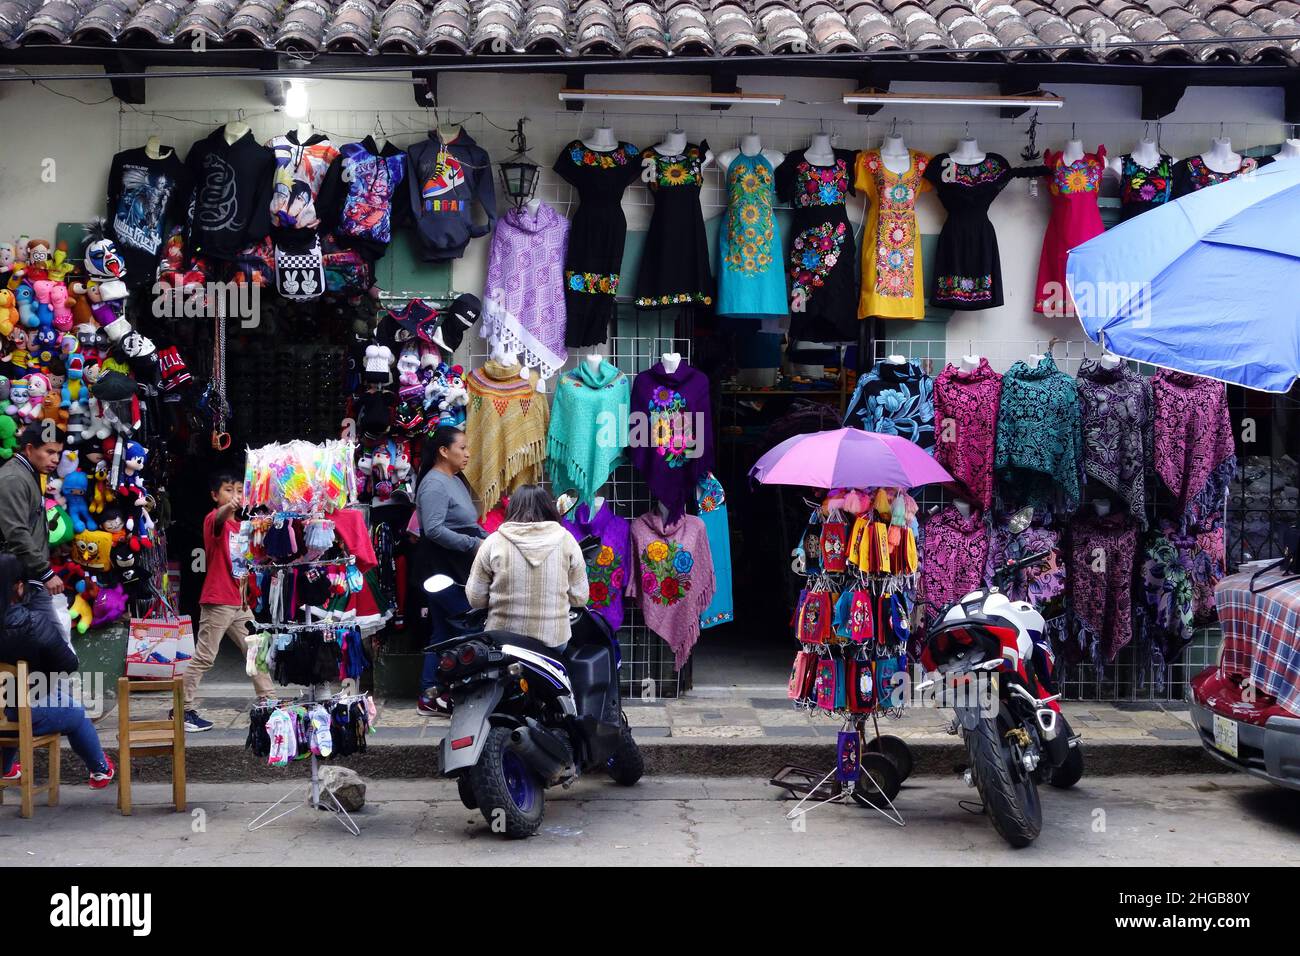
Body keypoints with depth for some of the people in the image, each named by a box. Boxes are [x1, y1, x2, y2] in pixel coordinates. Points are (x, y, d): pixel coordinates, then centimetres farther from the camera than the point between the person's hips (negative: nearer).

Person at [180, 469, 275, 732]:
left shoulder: (239, 526, 15)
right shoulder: (213, 519, -10)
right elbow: (220, 517, -35)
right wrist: (229, 507, -56)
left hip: (239, 603, 8)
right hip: (217, 602, -8)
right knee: (203, 658, -5)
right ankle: (183, 710, 1)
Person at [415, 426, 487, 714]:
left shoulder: (456, 481, 18)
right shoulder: (434, 484, -14)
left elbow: (467, 524, 25)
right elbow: (433, 529, -24)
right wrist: (473, 544, -22)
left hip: (457, 569, 10)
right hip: (441, 568, -10)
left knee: (443, 632, 11)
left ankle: (429, 697, 15)